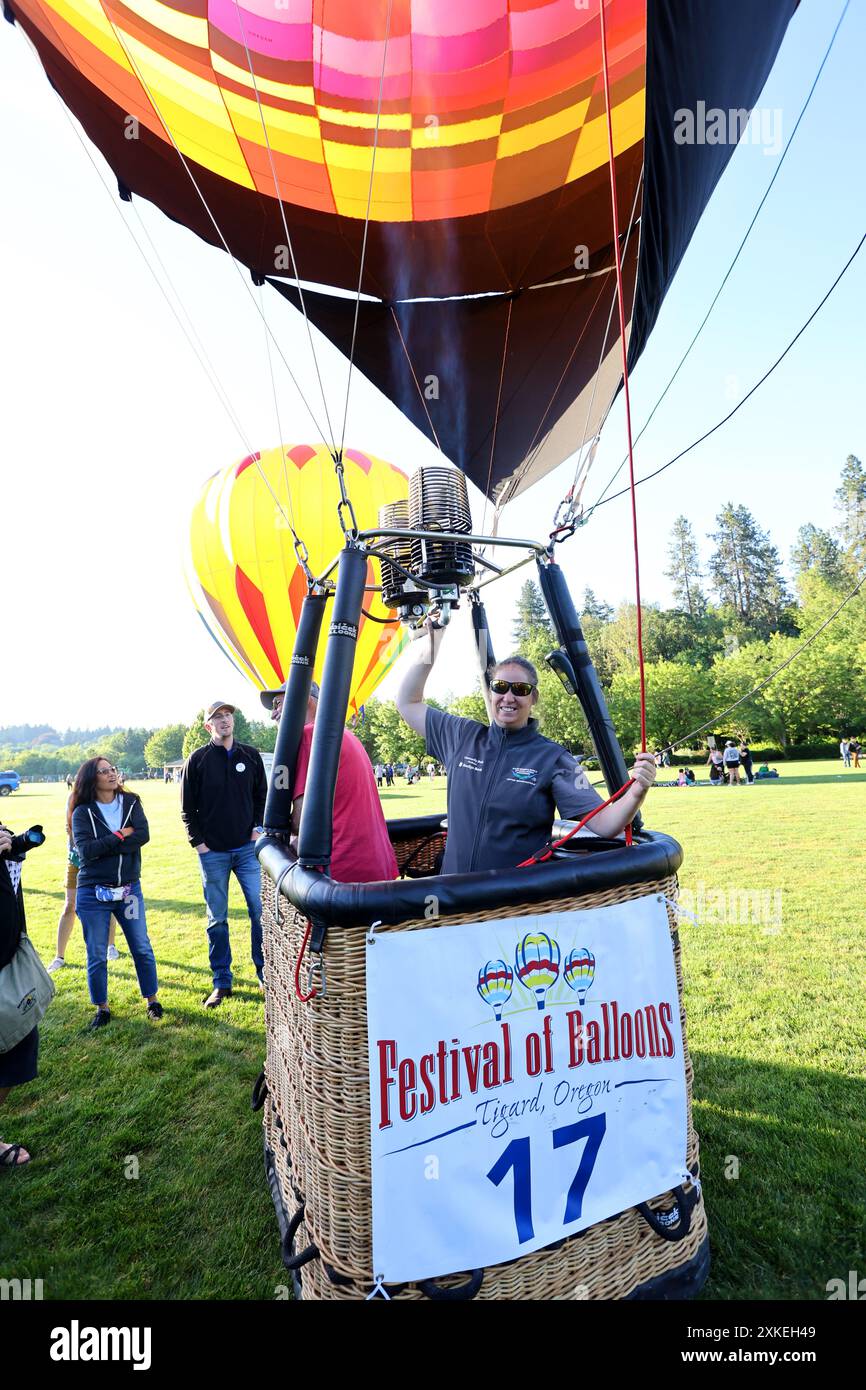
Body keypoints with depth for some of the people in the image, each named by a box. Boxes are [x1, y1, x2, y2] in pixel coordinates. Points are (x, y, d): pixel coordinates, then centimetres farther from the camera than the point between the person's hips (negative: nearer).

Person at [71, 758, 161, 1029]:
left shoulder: (131, 802, 1)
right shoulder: (83, 812, -5)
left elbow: (143, 835, -14)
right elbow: (86, 850, -18)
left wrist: (105, 845, -17)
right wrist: (121, 836, -14)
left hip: (129, 889, 2)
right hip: (93, 893, -2)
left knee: (142, 948, 8)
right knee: (96, 955, 9)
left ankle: (152, 1000, 25)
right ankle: (102, 1008, 28)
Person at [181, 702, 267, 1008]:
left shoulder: (251, 756, 5)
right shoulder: (197, 760, 0)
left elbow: (262, 796, 11)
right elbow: (187, 808, 2)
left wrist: (258, 828, 0)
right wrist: (198, 842, -3)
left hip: (247, 848, 1)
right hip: (212, 852, -1)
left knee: (261, 911, 0)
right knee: (217, 919, 8)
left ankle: (266, 973, 14)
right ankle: (221, 983, 19)